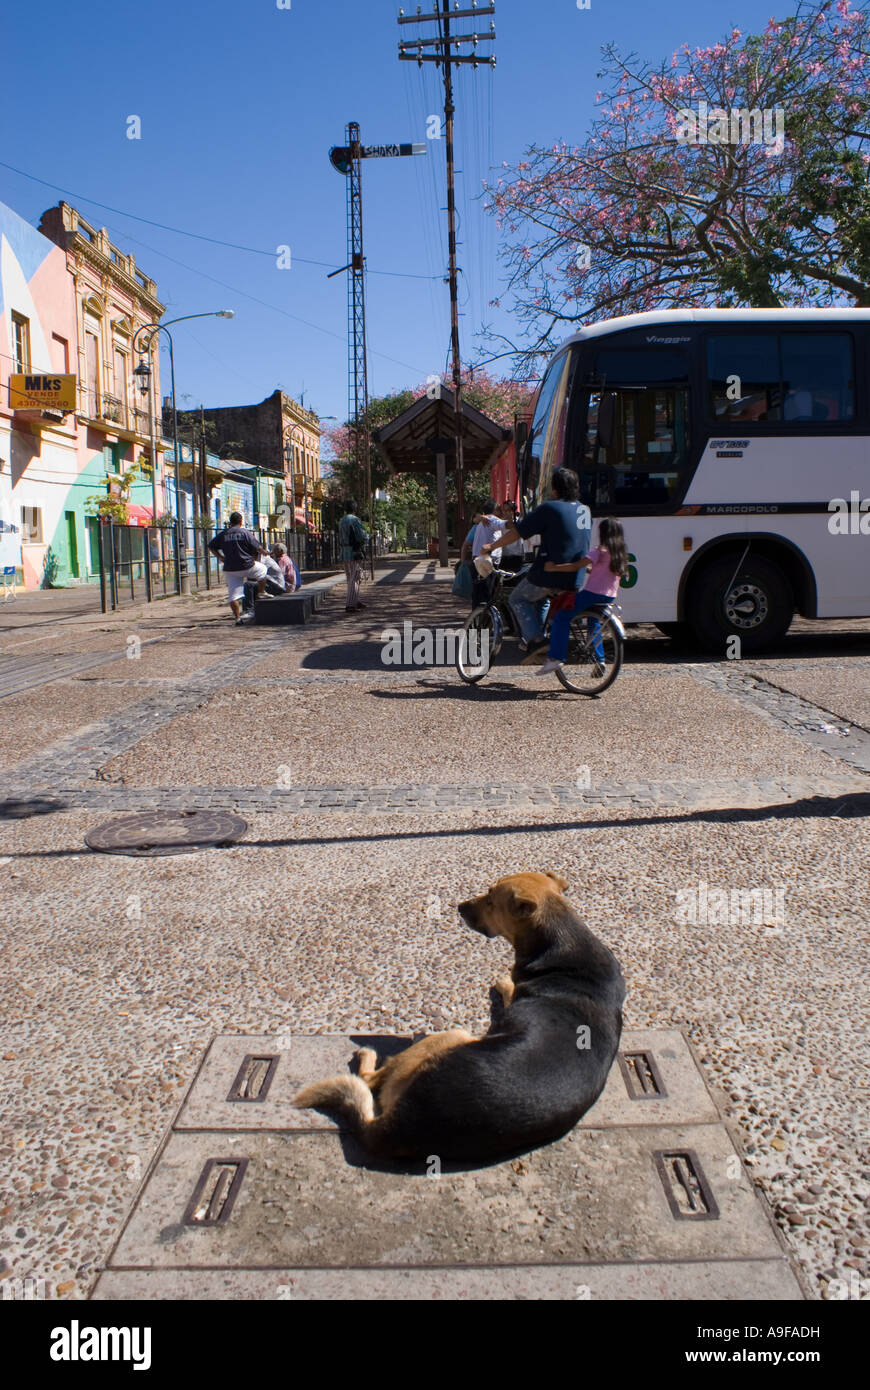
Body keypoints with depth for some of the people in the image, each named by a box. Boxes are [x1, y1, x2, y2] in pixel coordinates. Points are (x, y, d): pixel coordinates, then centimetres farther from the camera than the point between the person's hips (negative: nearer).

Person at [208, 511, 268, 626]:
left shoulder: (222, 534, 7)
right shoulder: (245, 532, -4)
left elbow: (211, 547, 10)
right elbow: (258, 548, -5)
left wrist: (222, 558, 14)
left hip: (229, 569, 3)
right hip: (247, 566, -3)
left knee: (233, 594, 5)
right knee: (263, 569, 25)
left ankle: (237, 617, 1)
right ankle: (261, 594, 26)